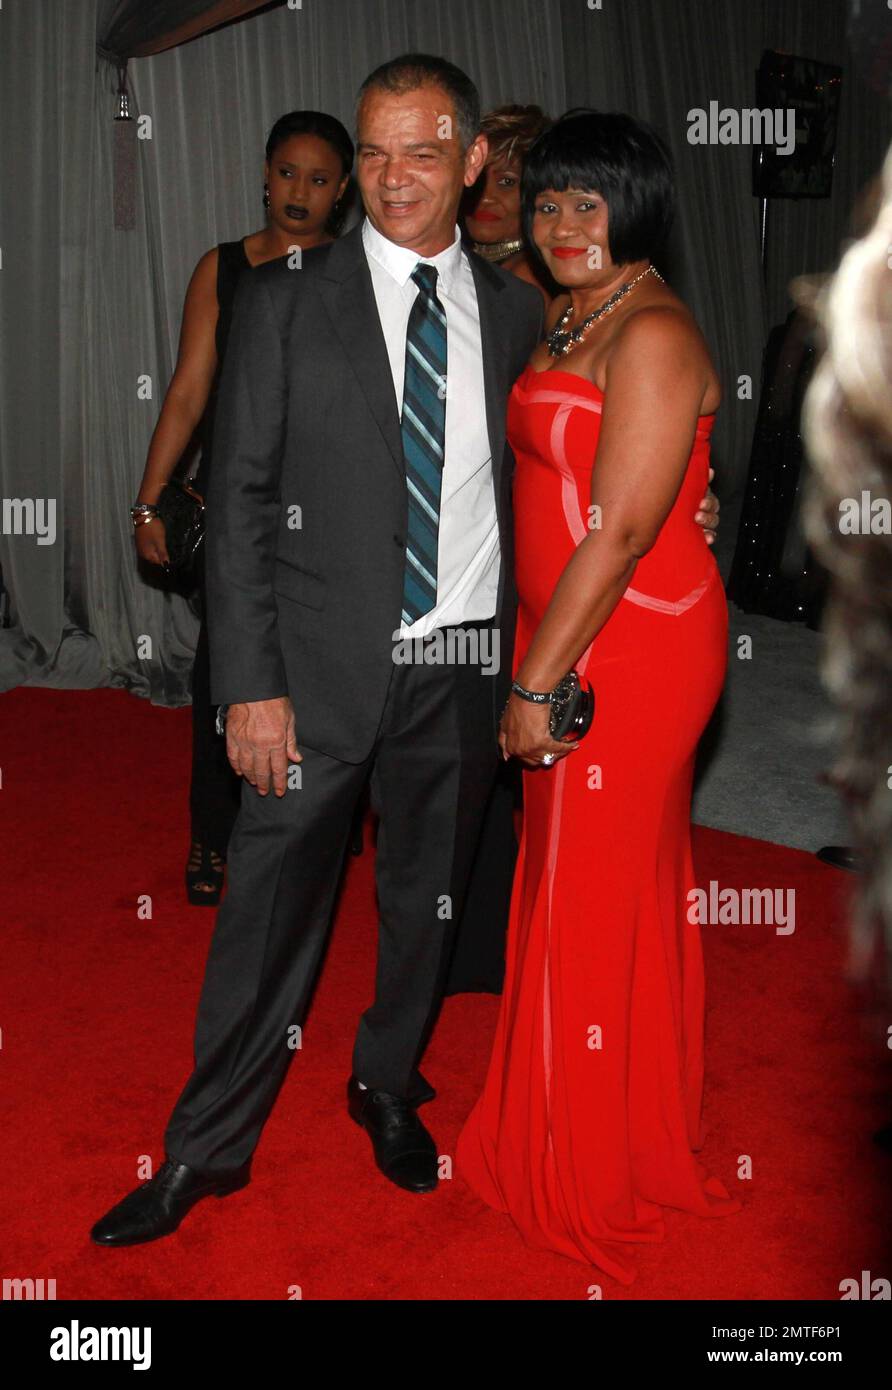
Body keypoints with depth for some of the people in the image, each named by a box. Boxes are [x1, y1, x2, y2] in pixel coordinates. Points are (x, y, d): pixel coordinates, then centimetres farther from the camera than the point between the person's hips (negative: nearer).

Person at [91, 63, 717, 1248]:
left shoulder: (514, 312, 6)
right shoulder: (285, 302, -2)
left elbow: (513, 483, 11)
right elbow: (241, 498, -5)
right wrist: (251, 684, -11)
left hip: (465, 668, 3)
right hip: (324, 663, -2)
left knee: (429, 901, 16)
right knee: (269, 907, 3)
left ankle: (389, 1087, 40)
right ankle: (208, 1150, 21)